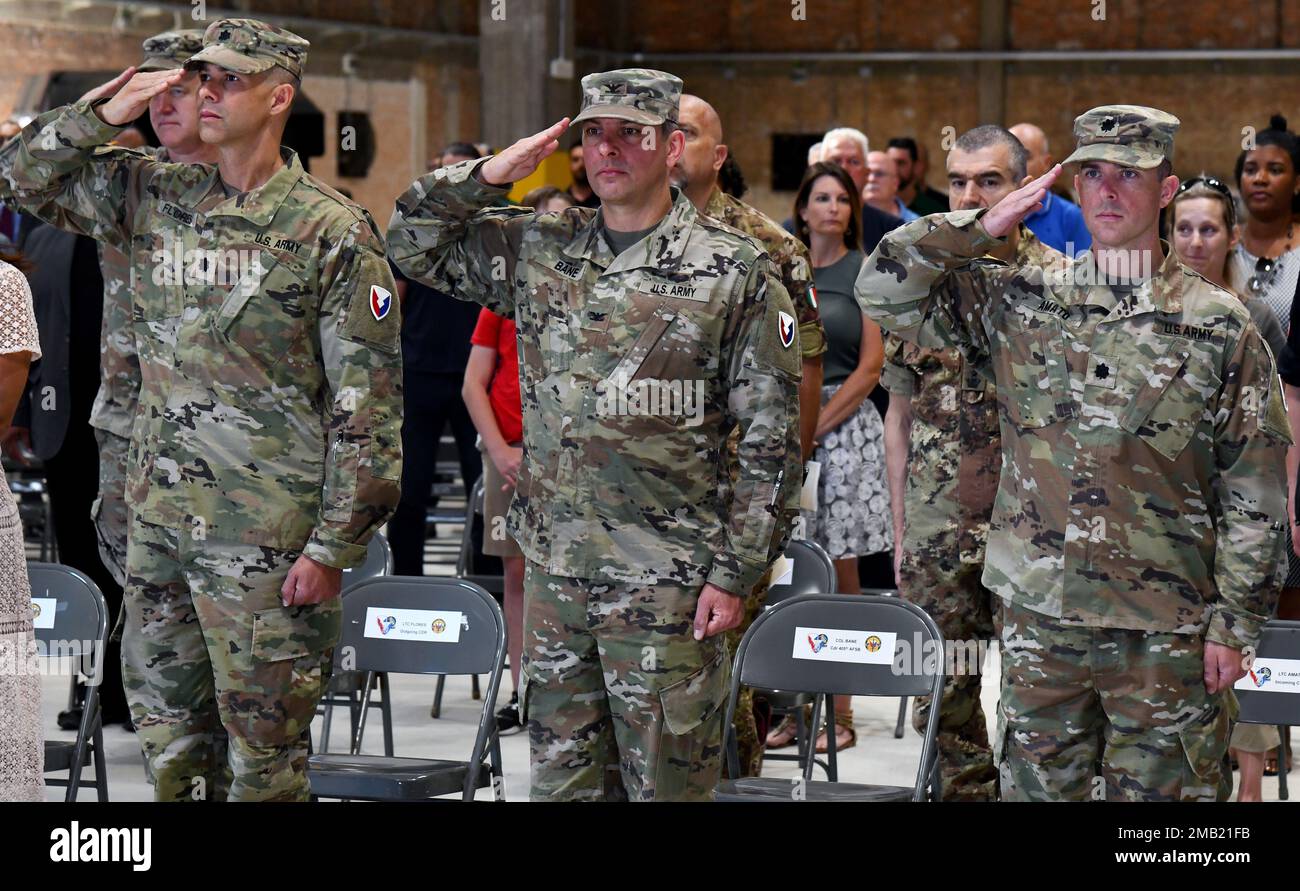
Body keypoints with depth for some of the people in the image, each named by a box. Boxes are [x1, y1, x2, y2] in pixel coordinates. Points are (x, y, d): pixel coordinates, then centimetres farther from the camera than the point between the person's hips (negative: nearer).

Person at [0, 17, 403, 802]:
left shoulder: (332, 231, -9)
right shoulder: (159, 199, 8)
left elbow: (369, 406, -10)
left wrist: (334, 547, -13)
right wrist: (106, 112, -1)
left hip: (268, 539, -6)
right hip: (157, 521, 6)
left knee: (263, 741, 1)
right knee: (168, 736, 13)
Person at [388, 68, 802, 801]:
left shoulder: (736, 272, -5)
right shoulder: (538, 250, 8)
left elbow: (772, 441, -5)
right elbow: (414, 243, 15)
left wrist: (736, 572, -9)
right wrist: (491, 175, 0)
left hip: (667, 582, -5)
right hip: (553, 571, 5)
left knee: (667, 781, 1)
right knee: (563, 776, 12)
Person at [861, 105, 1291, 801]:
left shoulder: (1218, 326, -1)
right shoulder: (1020, 304, 5)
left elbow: (1253, 493, 0)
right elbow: (883, 289, 2)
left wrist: (1233, 623, -4)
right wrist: (985, 226, -5)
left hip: (1165, 630, -2)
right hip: (1037, 613, 2)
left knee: (1157, 792, 4)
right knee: (1038, 787, 10)